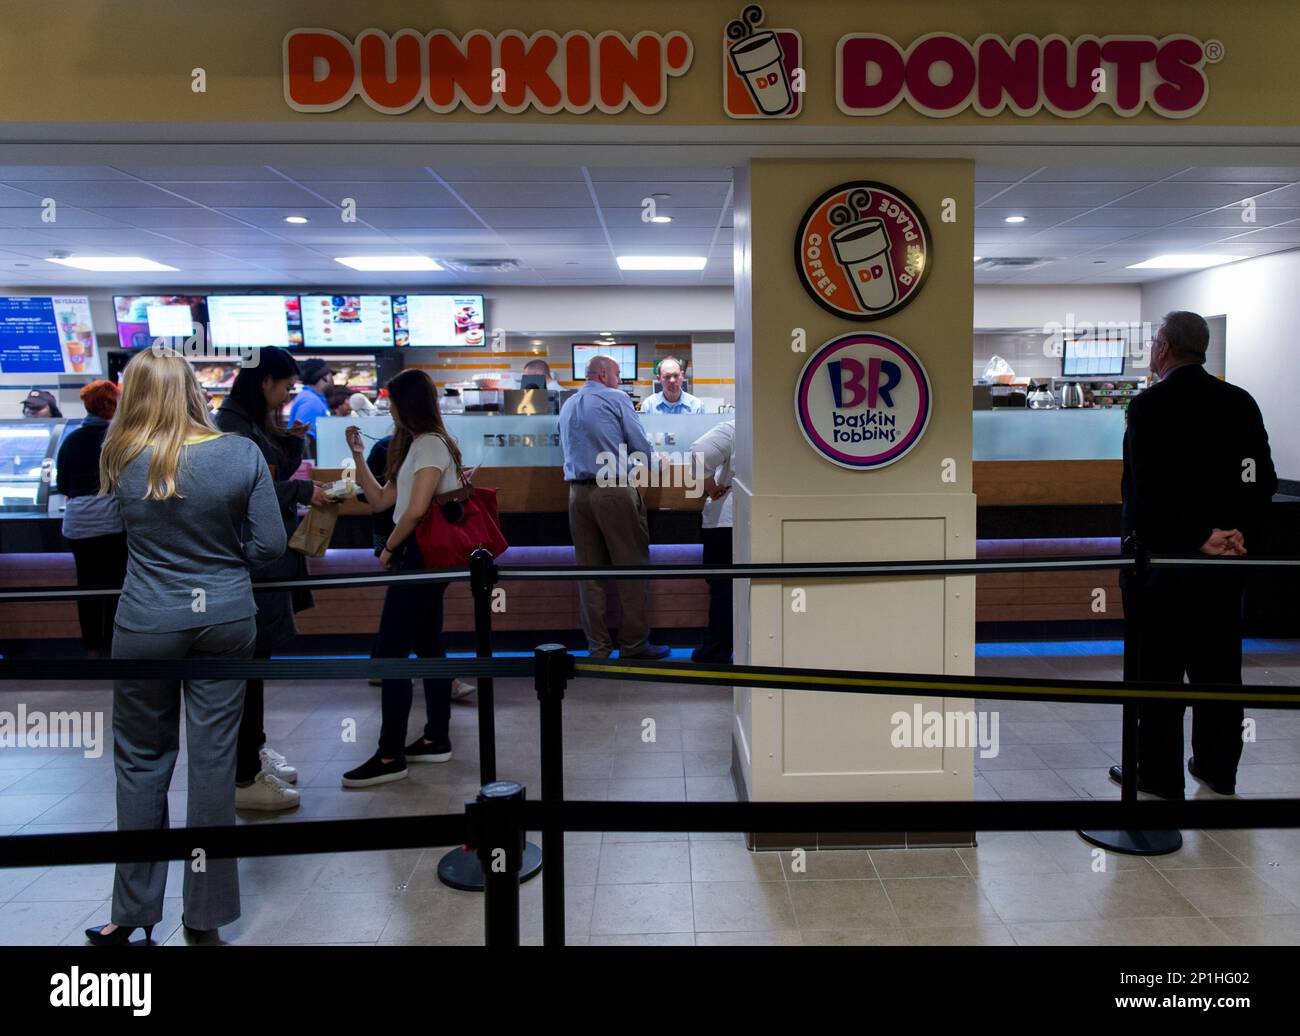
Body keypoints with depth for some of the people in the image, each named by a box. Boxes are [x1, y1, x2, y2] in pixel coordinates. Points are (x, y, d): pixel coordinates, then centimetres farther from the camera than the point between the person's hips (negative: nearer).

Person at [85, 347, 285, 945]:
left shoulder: (122, 461, -7)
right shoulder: (242, 454, -9)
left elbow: (125, 529, 10)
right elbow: (270, 547, -6)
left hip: (147, 624, 0)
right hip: (225, 620, 0)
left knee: (142, 760, 13)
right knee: (214, 758, 7)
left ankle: (134, 914, 23)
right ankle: (206, 913, 18)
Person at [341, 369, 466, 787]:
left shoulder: (431, 444, -13)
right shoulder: (413, 445, 17)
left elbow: (416, 509, -21)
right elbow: (381, 500, 16)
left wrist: (389, 548, -9)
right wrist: (357, 455, 11)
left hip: (421, 555, -10)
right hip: (420, 555, 10)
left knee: (390, 651, -9)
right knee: (428, 645, 13)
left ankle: (390, 756, -5)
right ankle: (436, 739, 21)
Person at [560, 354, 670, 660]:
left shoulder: (567, 407, 17)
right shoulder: (616, 399, -2)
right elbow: (642, 447, -4)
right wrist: (653, 462, 16)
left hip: (578, 493, 6)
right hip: (615, 491, -6)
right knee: (631, 567, 1)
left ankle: (597, 646, 11)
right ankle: (633, 643, 4)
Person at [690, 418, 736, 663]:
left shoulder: (731, 429, -5)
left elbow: (699, 453, -18)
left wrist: (708, 484, -6)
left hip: (727, 519, -3)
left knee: (723, 587, 2)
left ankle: (716, 652, 7)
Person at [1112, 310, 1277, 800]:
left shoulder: (1150, 406, -13)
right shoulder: (1239, 402, 6)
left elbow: (1151, 488, -20)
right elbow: (1262, 480, 2)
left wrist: (1198, 537, -14)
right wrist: (1241, 533, -2)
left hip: (1160, 556, -6)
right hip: (1224, 558, 6)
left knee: (1156, 667, 3)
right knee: (1217, 664, 15)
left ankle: (1159, 774, 10)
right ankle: (1218, 768, 25)